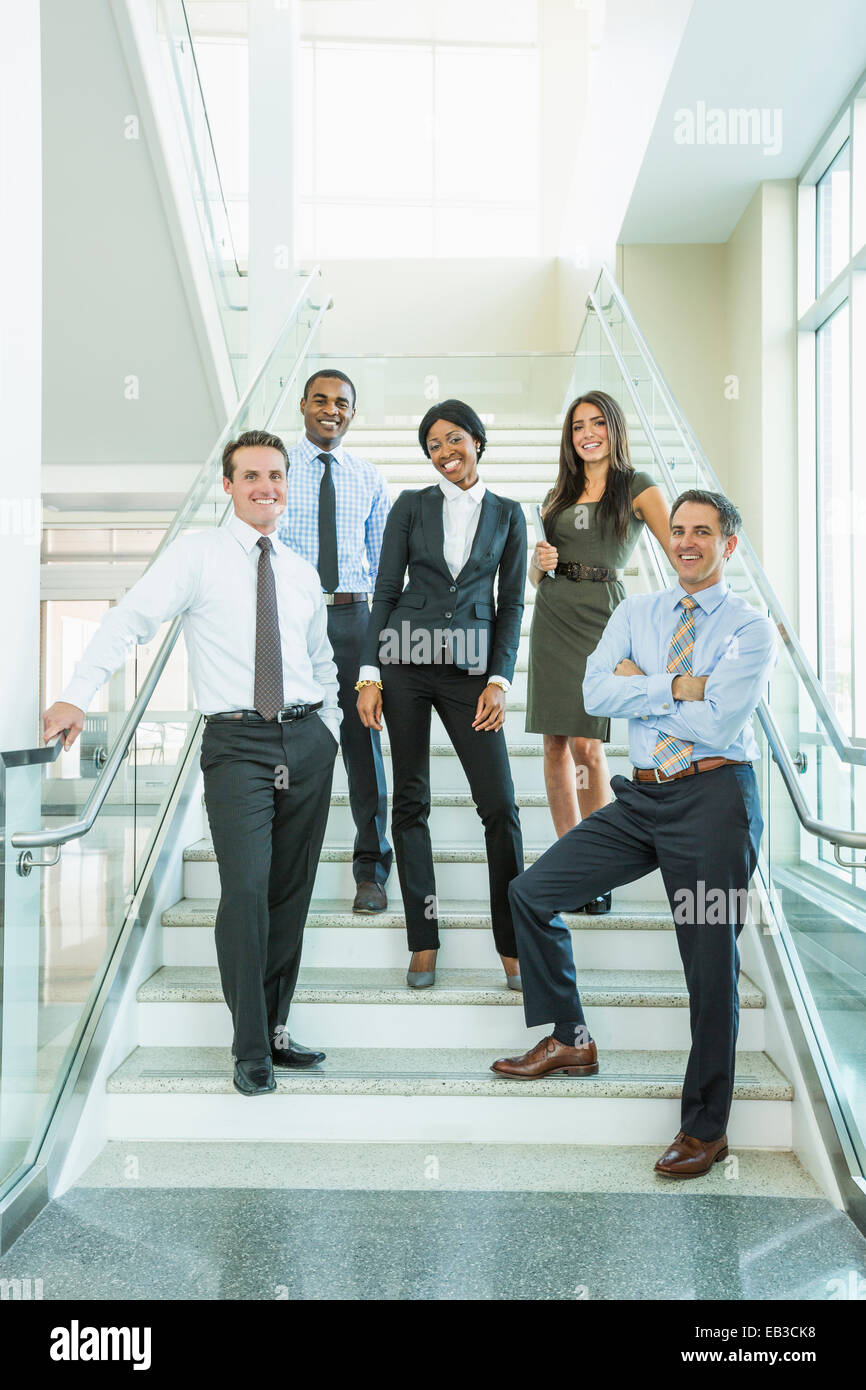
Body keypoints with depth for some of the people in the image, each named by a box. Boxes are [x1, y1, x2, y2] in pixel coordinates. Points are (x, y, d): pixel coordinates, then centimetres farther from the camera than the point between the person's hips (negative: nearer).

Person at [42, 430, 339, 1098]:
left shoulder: (302, 572, 16)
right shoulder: (196, 554, 1)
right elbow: (130, 619, -9)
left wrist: (331, 729, 17)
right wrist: (77, 696, -20)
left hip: (307, 739, 5)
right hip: (237, 742, -4)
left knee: (293, 893, 8)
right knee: (246, 889, -13)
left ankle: (276, 1028, 24)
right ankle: (251, 1050, 4)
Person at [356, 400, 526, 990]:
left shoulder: (507, 514, 9)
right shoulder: (411, 505, 7)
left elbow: (512, 603, 7)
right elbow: (386, 590, 5)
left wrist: (499, 681, -4)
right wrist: (370, 675, -2)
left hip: (470, 668, 0)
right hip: (406, 660, 0)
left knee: (500, 803, -5)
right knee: (411, 799, 4)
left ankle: (513, 942, 9)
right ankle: (424, 939, 16)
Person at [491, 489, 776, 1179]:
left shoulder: (752, 628, -2)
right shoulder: (635, 612, 12)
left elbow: (717, 722, -15)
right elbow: (596, 693, -3)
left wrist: (641, 684, -6)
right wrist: (680, 687, -11)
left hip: (714, 797, -5)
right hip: (642, 797, 5)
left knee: (711, 962, 3)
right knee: (532, 891, 1)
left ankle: (706, 1128, 20)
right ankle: (570, 1039, 19)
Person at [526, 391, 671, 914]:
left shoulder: (638, 488, 2)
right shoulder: (559, 495, 17)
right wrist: (539, 562, -3)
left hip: (603, 615, -5)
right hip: (554, 617, 5)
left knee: (588, 744, -12)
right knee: (556, 742, 2)